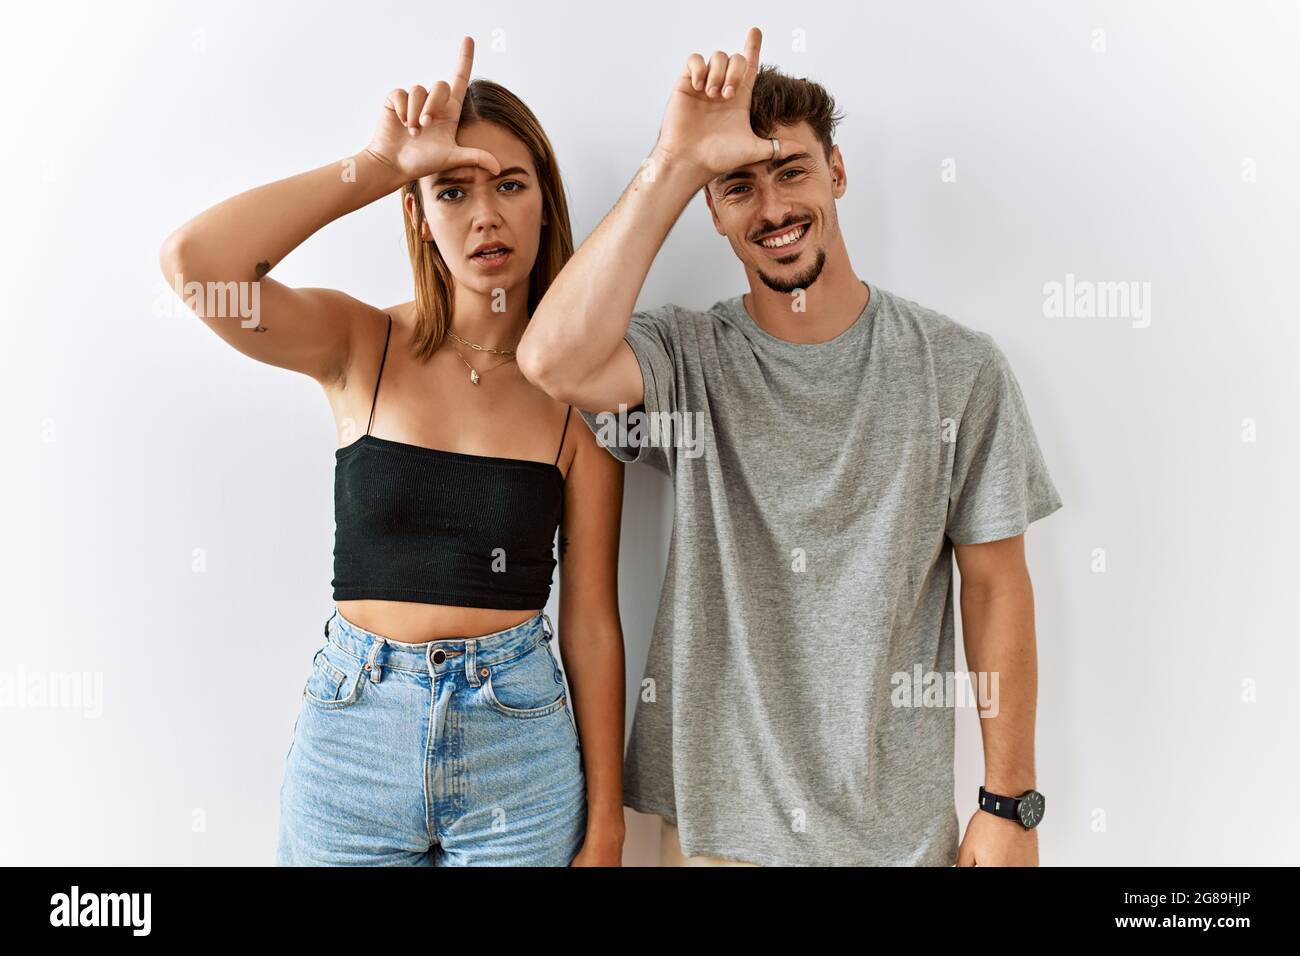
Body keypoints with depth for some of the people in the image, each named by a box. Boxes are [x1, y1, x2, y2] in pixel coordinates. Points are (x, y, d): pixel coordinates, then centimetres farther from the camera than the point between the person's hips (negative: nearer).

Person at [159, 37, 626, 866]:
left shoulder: (578, 390, -6)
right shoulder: (361, 345, -3)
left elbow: (592, 624, -4)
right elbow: (194, 260, -22)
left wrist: (605, 831, -1)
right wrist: (381, 163, -17)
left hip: (520, 744, 0)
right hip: (354, 734, 1)